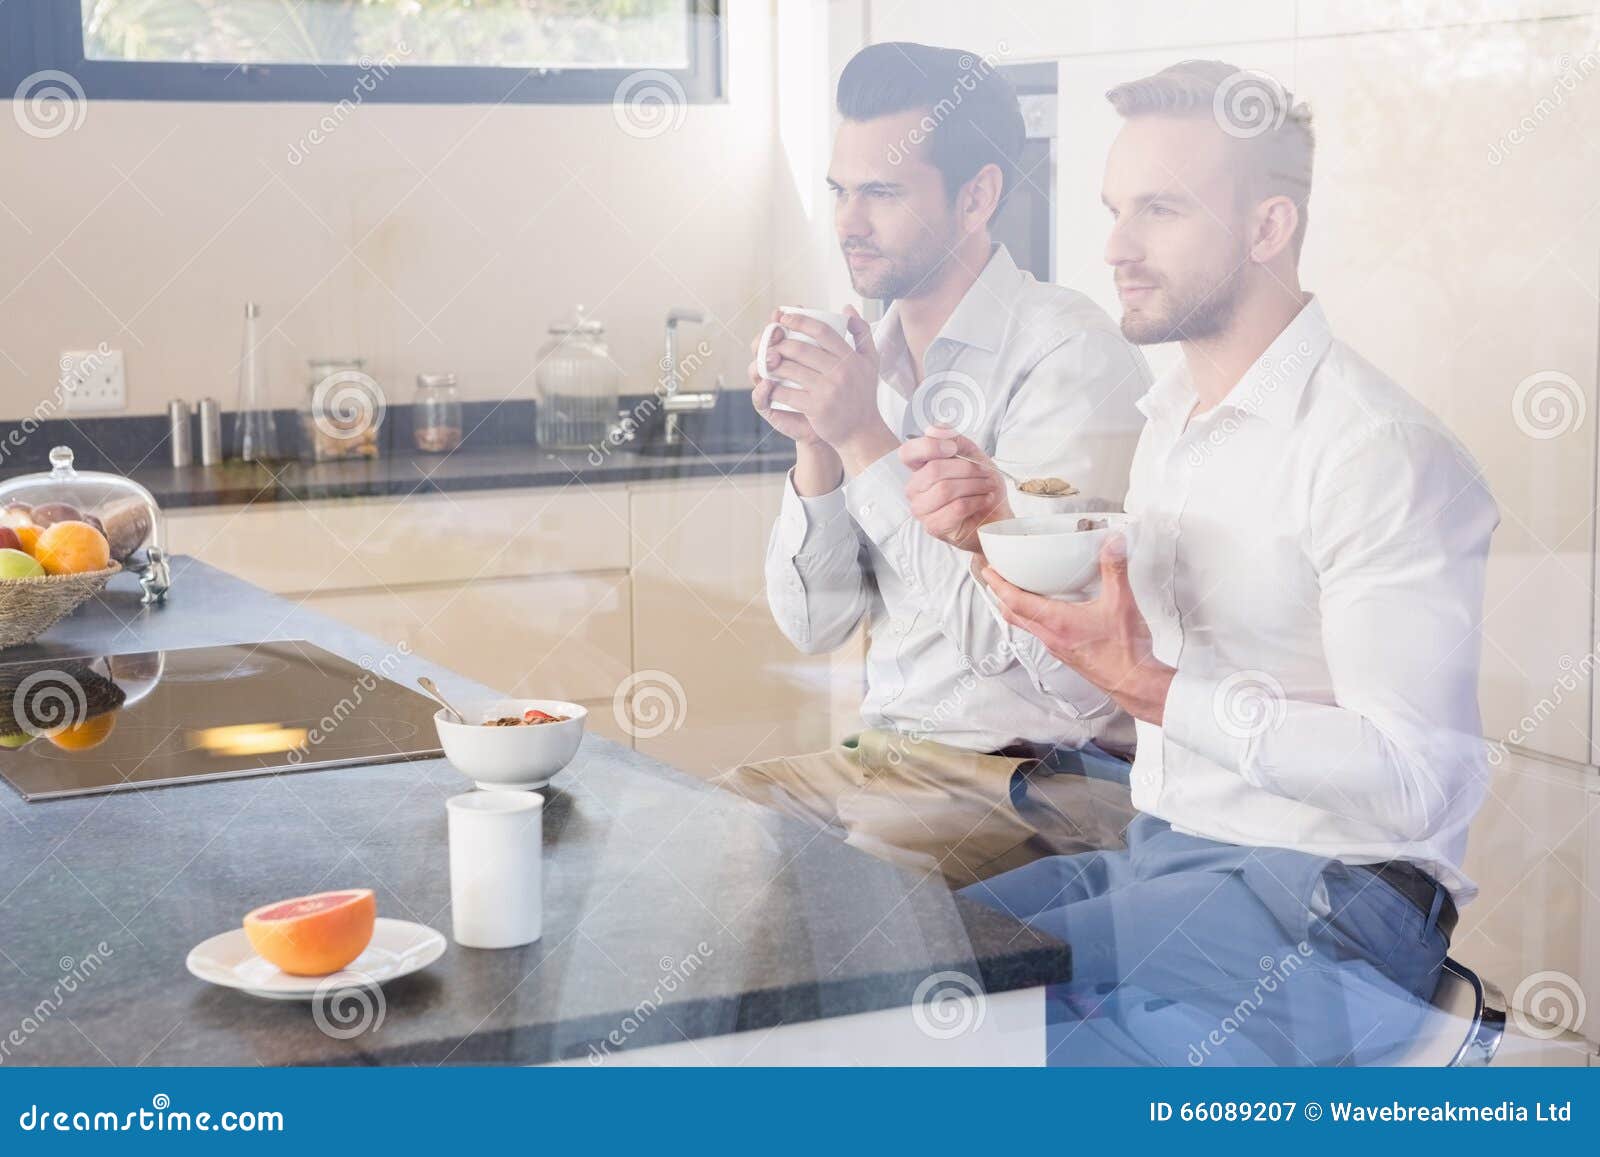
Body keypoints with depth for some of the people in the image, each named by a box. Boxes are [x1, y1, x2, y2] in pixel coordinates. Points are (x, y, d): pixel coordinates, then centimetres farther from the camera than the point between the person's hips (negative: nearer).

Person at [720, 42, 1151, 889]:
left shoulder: (1072, 355, -13)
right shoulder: (872, 359, 8)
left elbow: (1026, 637, -21)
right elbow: (814, 625, 8)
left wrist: (866, 440, -19)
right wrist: (816, 448, -8)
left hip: (1039, 779, -7)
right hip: (885, 754, 7)